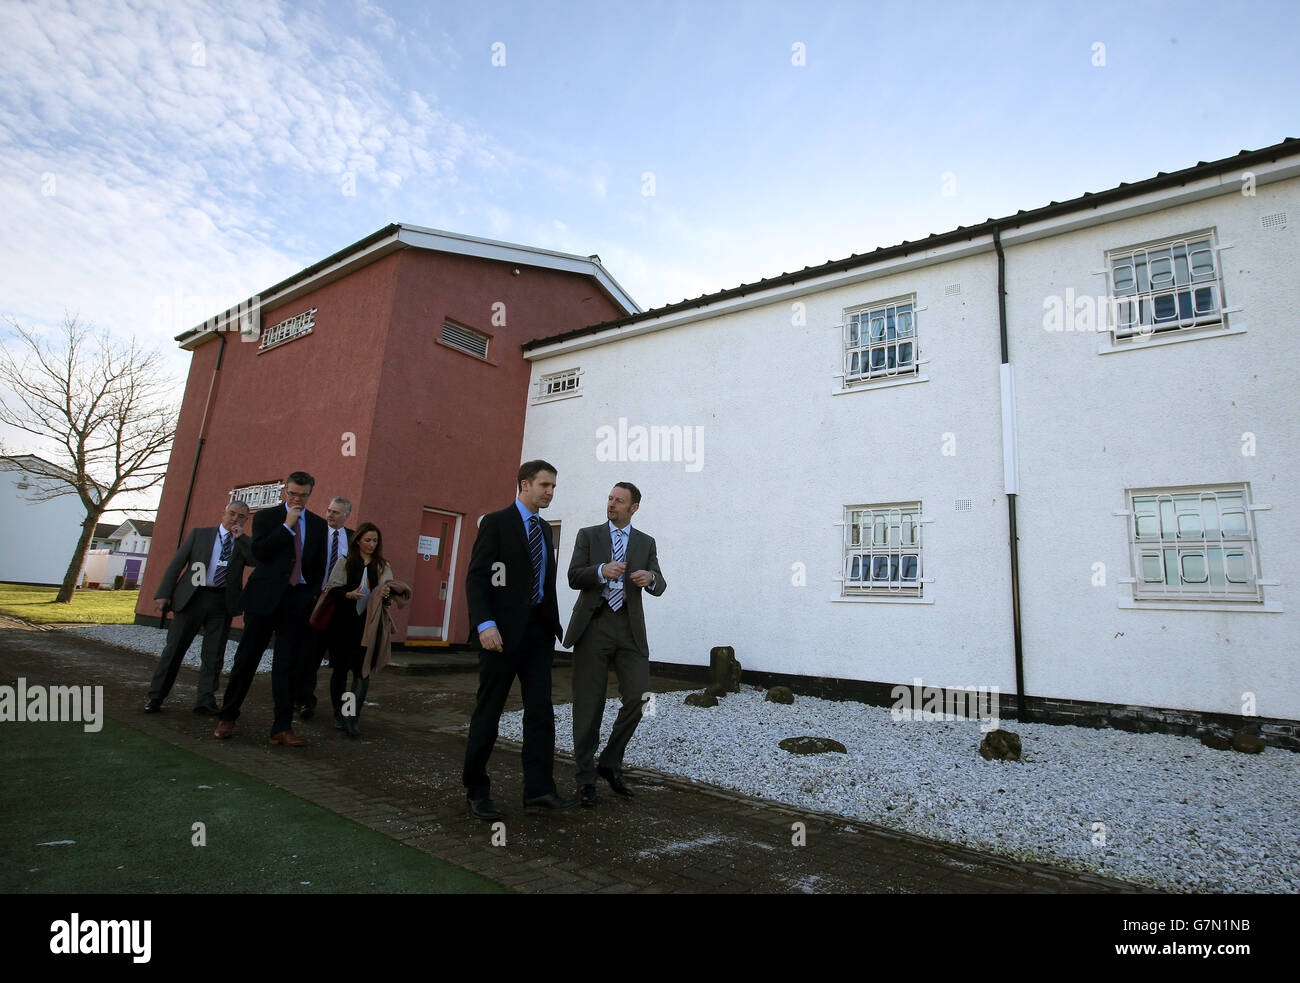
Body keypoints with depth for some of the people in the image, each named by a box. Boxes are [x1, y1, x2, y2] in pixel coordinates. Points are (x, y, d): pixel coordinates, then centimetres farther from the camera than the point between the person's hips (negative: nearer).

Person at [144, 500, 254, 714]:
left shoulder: (245, 543, 12)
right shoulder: (199, 533, 11)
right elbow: (176, 564, 7)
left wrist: (240, 537, -8)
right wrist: (163, 594, -2)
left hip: (223, 603, 1)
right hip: (192, 598, 0)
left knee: (214, 655, 3)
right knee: (174, 649, 5)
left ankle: (205, 702, 10)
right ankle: (155, 697, 19)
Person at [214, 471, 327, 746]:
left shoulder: (318, 524, 12)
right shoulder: (266, 516, 5)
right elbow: (259, 552, -10)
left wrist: (312, 595, 5)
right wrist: (287, 526, -12)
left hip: (299, 599, 2)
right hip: (265, 596, -2)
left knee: (287, 664, 3)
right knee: (246, 658, 6)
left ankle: (282, 728, 6)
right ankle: (227, 718, 23)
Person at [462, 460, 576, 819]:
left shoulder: (544, 529, 16)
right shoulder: (495, 522, -5)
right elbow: (476, 577, -11)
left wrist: (553, 622, 12)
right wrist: (484, 624, -22)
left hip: (538, 631, 7)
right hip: (503, 631, -6)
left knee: (541, 711, 4)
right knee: (488, 711, 5)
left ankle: (539, 789, 11)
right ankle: (477, 791, 19)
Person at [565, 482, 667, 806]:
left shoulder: (646, 542, 15)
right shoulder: (588, 535, 10)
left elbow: (659, 586, 6)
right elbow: (574, 577, -1)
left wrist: (650, 578, -18)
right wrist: (601, 571, -21)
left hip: (629, 629, 2)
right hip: (593, 625, -2)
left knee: (638, 697, -7)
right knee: (589, 704, 1)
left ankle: (610, 763, 15)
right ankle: (586, 777, 16)